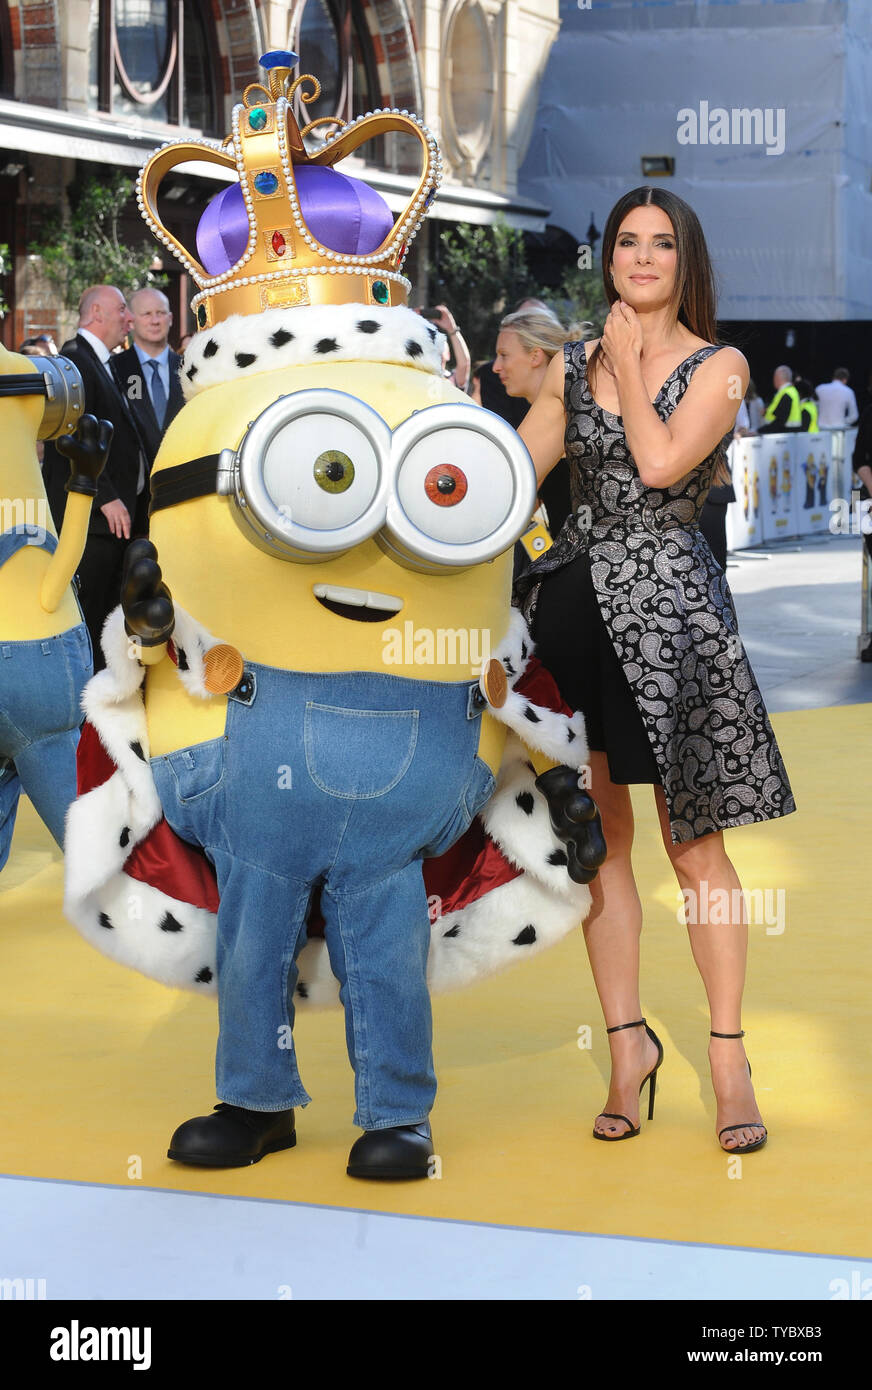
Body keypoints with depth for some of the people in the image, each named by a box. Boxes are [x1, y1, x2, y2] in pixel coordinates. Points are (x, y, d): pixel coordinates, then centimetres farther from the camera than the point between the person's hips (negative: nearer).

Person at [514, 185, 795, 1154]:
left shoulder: (719, 366, 3)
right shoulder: (571, 365, 14)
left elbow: (661, 463, -12)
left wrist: (630, 364, -2)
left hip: (666, 604, -4)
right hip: (575, 596, 4)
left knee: (692, 840, -3)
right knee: (596, 833, 5)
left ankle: (727, 1054, 3)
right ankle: (628, 1042, 15)